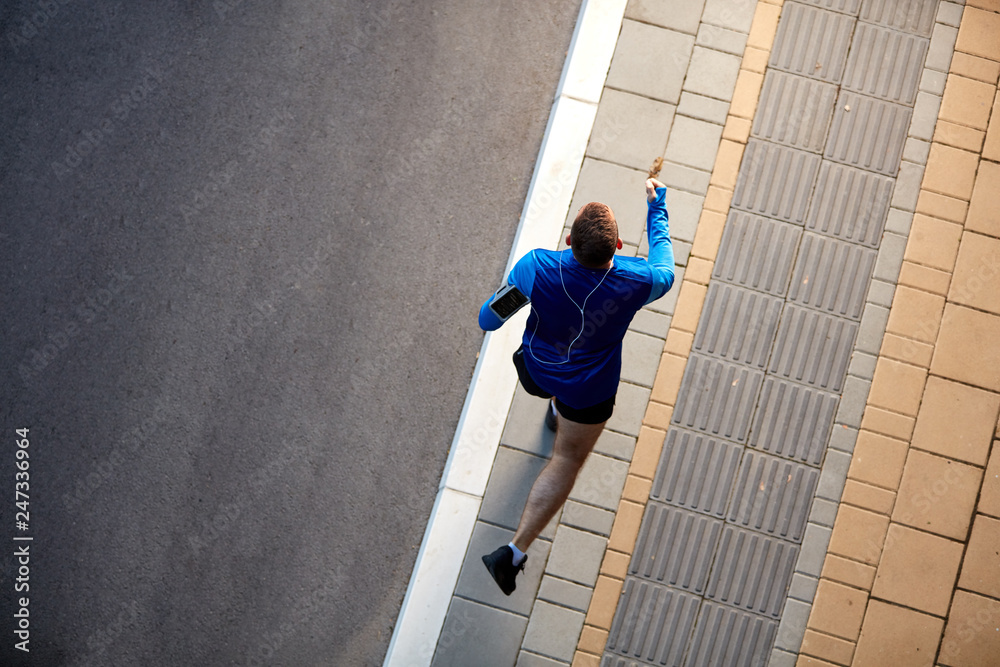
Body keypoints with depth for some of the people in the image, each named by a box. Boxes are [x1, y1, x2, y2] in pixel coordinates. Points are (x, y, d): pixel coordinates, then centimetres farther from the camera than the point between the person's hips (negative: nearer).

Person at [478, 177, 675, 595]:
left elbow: (489, 319, -16)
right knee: (567, 461, 18)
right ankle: (514, 553, 16)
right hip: (589, 391, -2)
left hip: (535, 370, 2)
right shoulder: (634, 282, -34)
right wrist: (656, 211, 5)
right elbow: (664, 271, -6)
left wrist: (488, 319, 9)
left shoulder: (536, 268, -34)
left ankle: (557, 412, 73)